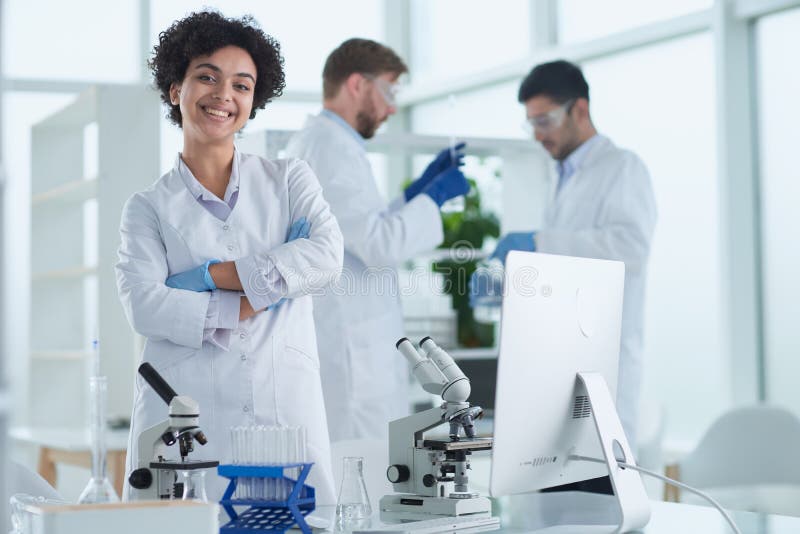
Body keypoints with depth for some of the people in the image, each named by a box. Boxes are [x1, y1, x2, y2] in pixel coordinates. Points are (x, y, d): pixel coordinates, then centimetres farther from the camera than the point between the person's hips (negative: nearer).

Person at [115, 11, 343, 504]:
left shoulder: (290, 180, 14)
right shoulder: (149, 207, 10)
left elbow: (327, 255, -4)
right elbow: (143, 307, -5)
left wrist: (211, 276, -7)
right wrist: (255, 301, -8)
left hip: (284, 408, 1)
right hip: (186, 413, -1)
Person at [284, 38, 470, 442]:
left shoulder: (317, 142, 18)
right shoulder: (330, 147, -14)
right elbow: (380, 246, -22)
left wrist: (420, 188, 20)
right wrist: (436, 195, -8)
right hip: (350, 358, -10)